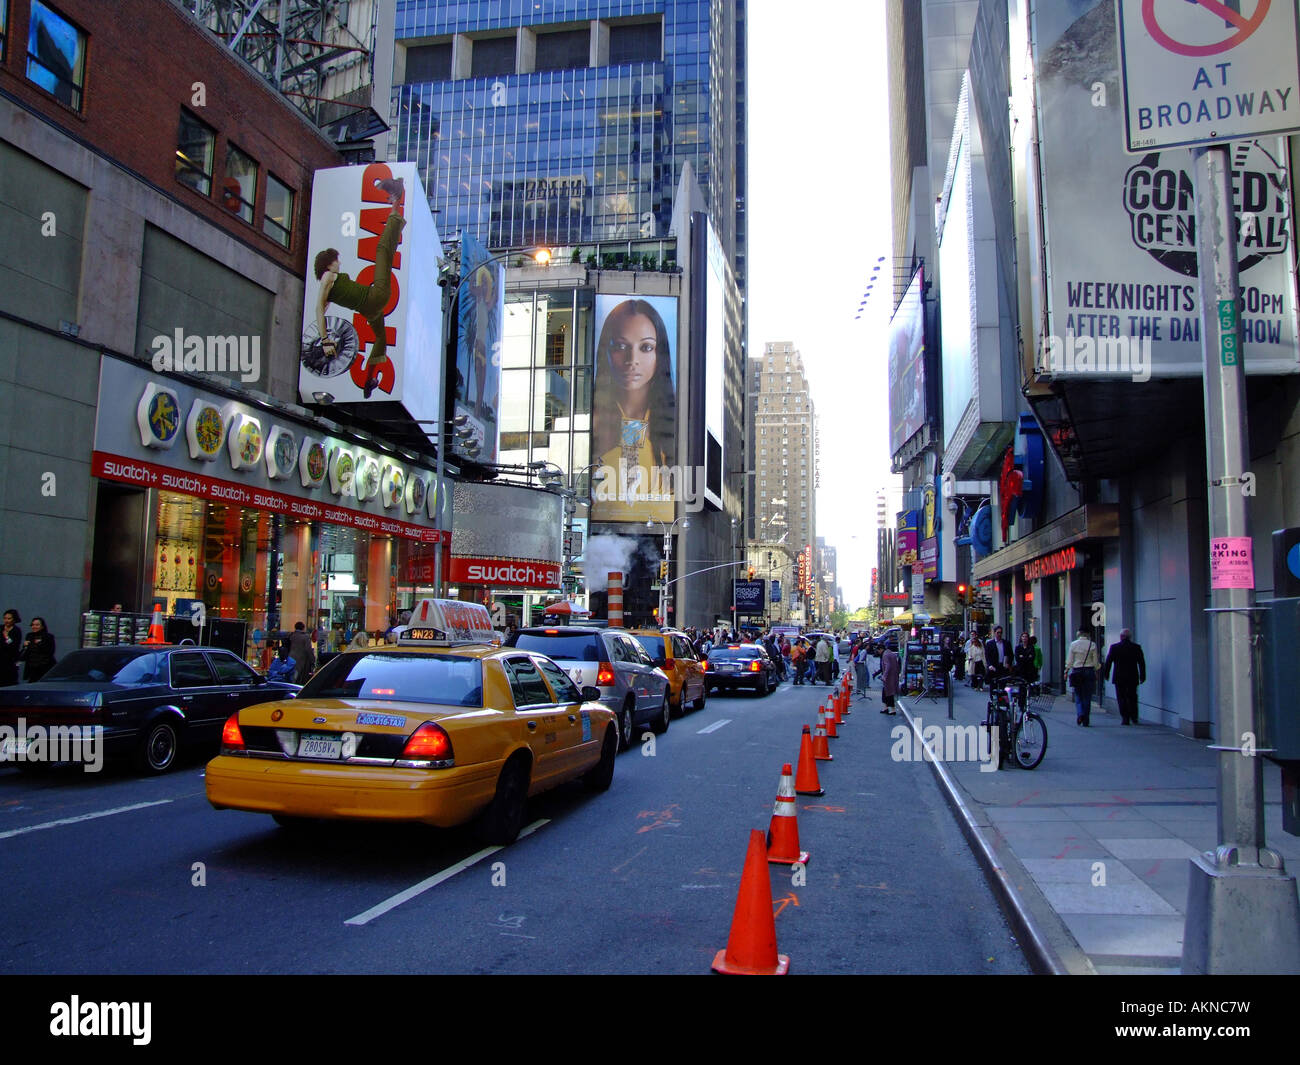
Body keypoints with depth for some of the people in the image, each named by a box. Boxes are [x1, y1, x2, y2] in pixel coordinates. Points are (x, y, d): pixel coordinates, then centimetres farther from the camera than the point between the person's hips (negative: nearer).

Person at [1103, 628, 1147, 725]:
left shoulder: (1114, 647, -6)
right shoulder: (1137, 647, -1)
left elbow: (1108, 662, -2)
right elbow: (1142, 663, 2)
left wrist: (1106, 674, 9)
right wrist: (1142, 676, 9)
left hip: (1119, 677, -2)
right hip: (1133, 677, 2)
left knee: (1122, 698, 3)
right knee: (1132, 698, 16)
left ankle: (1125, 719, -1)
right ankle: (1134, 718, 19)